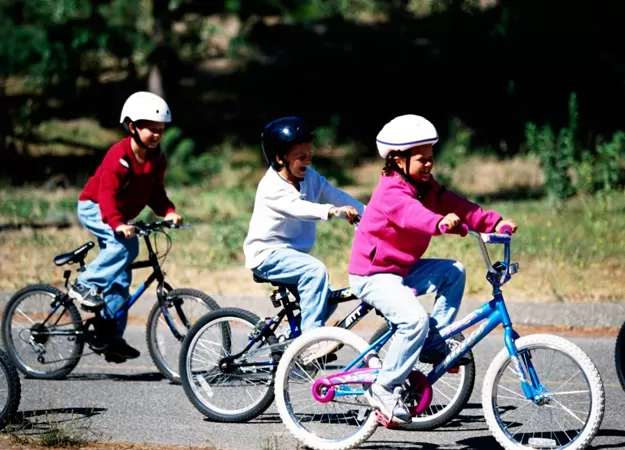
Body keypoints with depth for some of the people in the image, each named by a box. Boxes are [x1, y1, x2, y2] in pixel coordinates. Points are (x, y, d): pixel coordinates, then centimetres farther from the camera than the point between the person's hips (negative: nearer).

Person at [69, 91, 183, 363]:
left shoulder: (157, 158, -4)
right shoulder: (119, 157, -27)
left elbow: (155, 192, 1)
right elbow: (107, 194, -33)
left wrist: (168, 212, -19)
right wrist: (117, 224, -47)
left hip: (121, 215, 8)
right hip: (94, 209, -8)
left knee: (120, 278, 2)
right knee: (126, 244, -34)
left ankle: (113, 338, 4)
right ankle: (85, 285, -23)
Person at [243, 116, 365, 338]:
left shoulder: (310, 178, 4)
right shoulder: (272, 188, -20)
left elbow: (335, 196, -2)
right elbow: (297, 207, -38)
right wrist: (333, 211, -53)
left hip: (294, 252, 8)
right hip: (268, 255, -8)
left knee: (326, 298, -2)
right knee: (316, 270, -30)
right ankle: (312, 334, -28)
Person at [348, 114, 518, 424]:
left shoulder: (427, 187, 6)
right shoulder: (391, 192, -22)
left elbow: (457, 206, -4)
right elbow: (411, 214, -43)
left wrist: (495, 222, -18)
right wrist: (441, 223, -63)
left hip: (404, 268, 9)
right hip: (373, 275, -9)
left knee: (454, 272, -2)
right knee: (415, 320, -27)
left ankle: (434, 344, 2)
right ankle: (384, 388, -17)